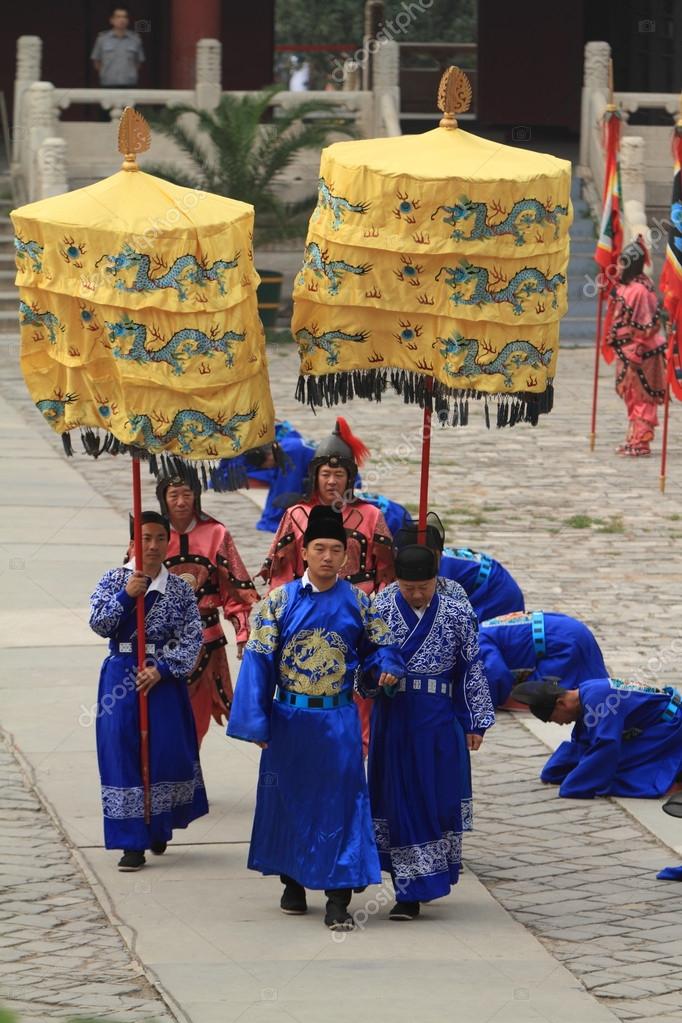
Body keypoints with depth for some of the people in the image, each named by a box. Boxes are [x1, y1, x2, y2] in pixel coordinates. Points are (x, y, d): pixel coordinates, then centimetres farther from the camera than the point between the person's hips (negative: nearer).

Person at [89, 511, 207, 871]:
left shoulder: (180, 589, 2)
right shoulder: (114, 581, 2)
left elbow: (192, 640, -3)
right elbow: (99, 624, -8)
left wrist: (161, 670, -14)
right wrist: (126, 595, -21)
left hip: (165, 677, 1)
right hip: (122, 676, -1)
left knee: (167, 753, 3)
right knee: (124, 756, -3)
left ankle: (159, 828, 26)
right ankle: (132, 842, 1)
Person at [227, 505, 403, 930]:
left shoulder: (358, 603, -1)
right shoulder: (281, 600, -4)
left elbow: (378, 646, 9)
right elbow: (260, 659, -4)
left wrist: (385, 668, -15)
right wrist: (255, 721, -8)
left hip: (338, 721, 0)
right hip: (289, 719, 0)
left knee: (340, 804, -4)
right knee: (289, 800, 11)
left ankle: (338, 898, -3)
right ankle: (293, 882, 28)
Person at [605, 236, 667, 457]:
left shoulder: (639, 290, -19)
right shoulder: (625, 287, 10)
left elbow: (644, 328, -20)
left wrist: (634, 356, -19)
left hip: (641, 354, -10)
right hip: (627, 352, 10)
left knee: (641, 397, -3)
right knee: (632, 397, 16)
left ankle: (640, 442, 2)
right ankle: (634, 439, 25)